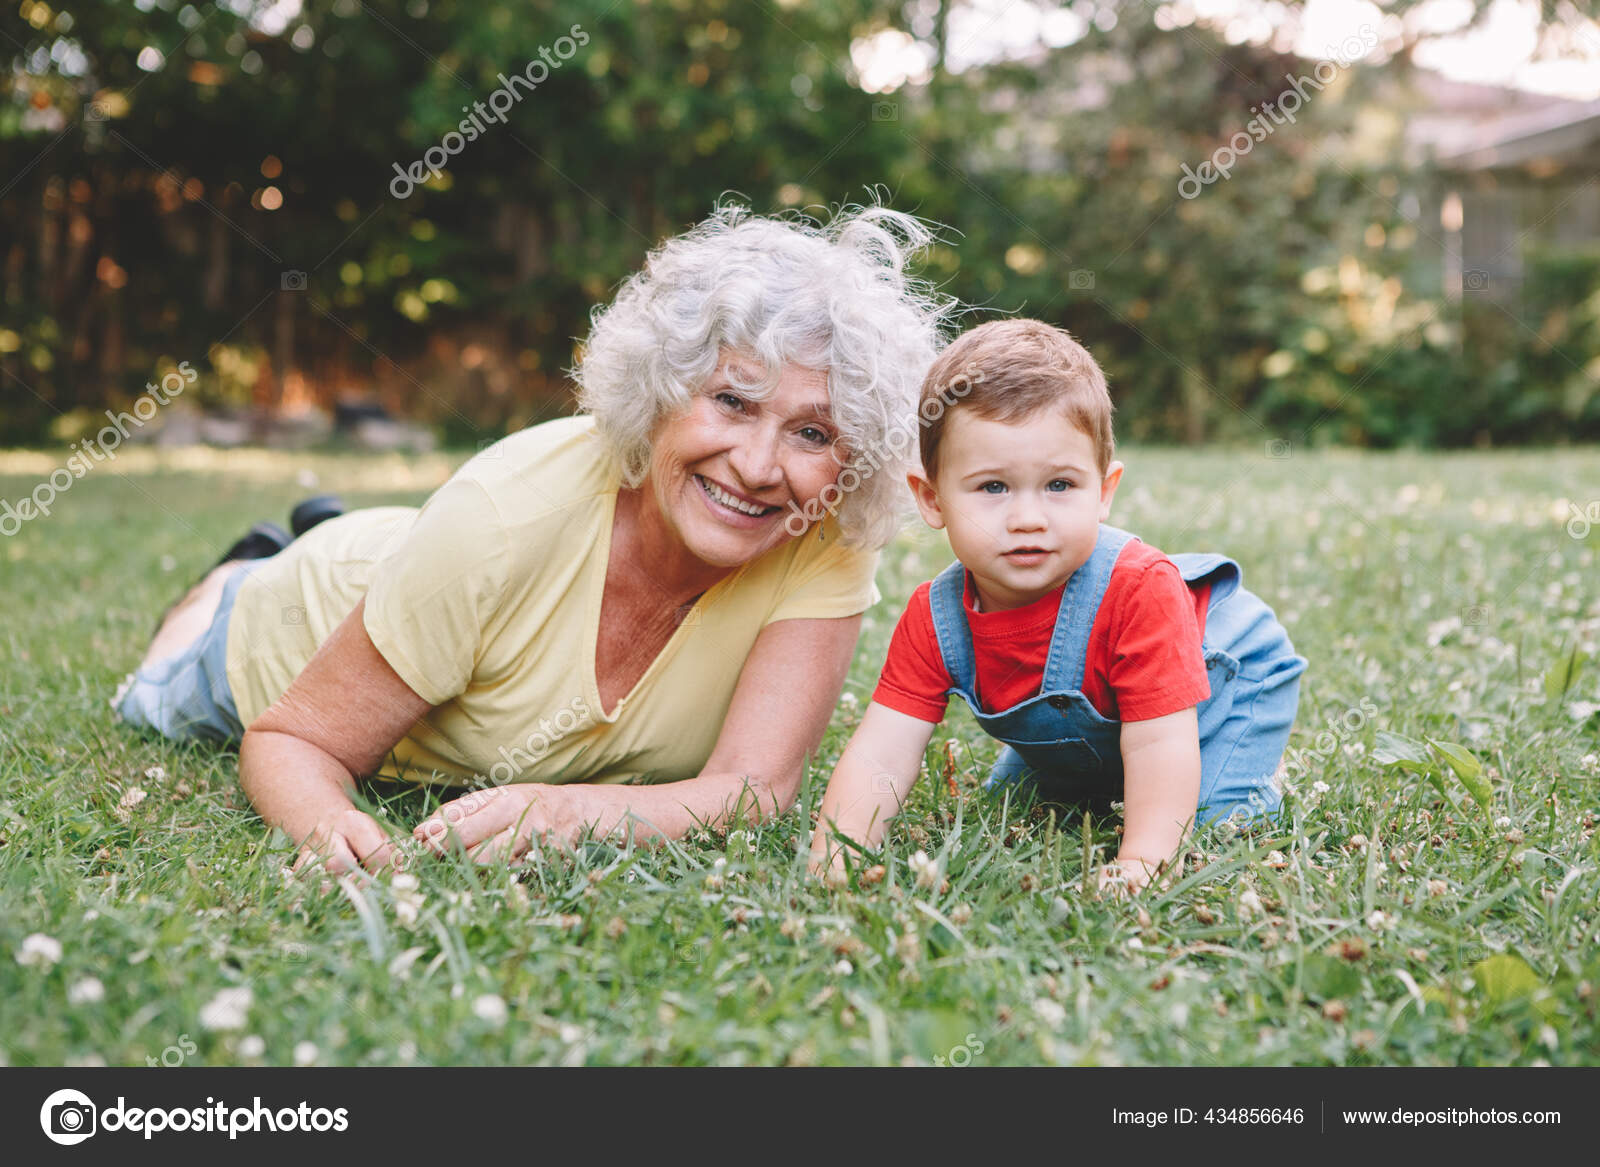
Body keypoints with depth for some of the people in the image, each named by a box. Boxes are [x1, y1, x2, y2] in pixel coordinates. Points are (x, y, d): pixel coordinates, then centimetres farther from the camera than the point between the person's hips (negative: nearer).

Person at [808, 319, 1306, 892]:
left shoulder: (1138, 592, -42)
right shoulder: (934, 619, -28)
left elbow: (1158, 745, -41)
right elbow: (878, 758, -31)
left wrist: (1139, 860, -51)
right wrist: (837, 851, -47)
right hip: (1076, 732, 5)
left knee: (1207, 824, -23)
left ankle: (1254, 783, 12)